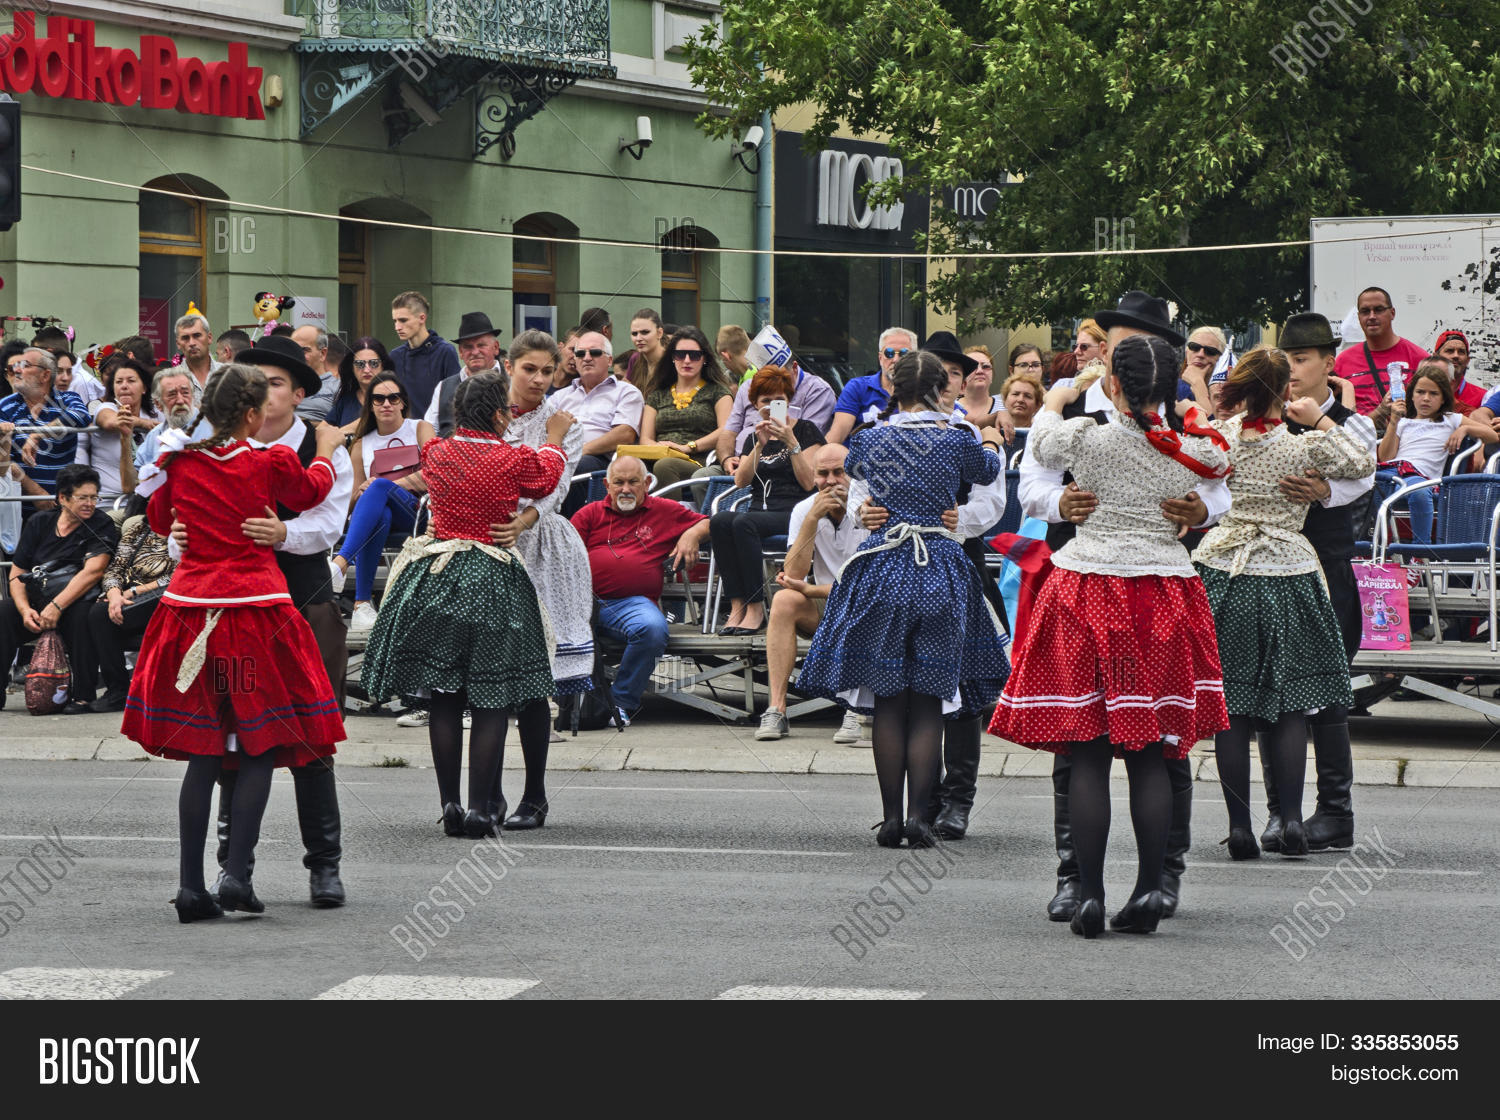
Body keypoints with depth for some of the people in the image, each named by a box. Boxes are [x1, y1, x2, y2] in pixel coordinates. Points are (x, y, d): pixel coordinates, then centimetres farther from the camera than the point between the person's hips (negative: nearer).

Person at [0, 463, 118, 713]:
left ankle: (82, 696, -28)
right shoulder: (39, 523, 10)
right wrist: (25, 609, -12)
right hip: (36, 600, 3)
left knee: (81, 616, -36)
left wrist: (57, 606, -26)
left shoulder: (101, 525, -1)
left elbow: (93, 571, -16)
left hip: (75, 601, -3)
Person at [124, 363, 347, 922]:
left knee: (202, 753, 9)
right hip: (256, 611, -4)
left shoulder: (179, 461, 2)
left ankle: (191, 883, 6)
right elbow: (310, 492, 16)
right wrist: (326, 449, 34)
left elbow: (160, 521, 21)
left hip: (191, 608, 4)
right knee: (260, 749, 4)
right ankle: (236, 872, -8)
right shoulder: (273, 462, -7)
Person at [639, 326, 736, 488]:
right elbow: (645, 438, 18)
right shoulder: (657, 395, 28)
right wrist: (659, 447, -7)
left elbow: (726, 431, -2)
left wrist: (688, 447, -12)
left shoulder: (717, 391, 16)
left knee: (664, 466, -41)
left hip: (699, 464, -2)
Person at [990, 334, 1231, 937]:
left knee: (1088, 756, 0)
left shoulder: (1088, 438, -10)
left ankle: (1089, 893, -3)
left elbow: (1040, 444, 13)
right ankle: (1149, 888, 4)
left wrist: (1057, 398, 32)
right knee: (1150, 757, 7)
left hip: (1090, 590, -2)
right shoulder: (1194, 451, -3)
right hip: (1164, 595, 3)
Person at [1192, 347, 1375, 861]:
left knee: (1230, 708, 4)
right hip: (1287, 578, -1)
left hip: (1223, 576, 1)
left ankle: (1239, 824, 3)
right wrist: (1320, 421, 6)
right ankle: (1291, 818, 2)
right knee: (1289, 707, 7)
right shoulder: (1304, 448, -9)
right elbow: (1363, 462, 5)